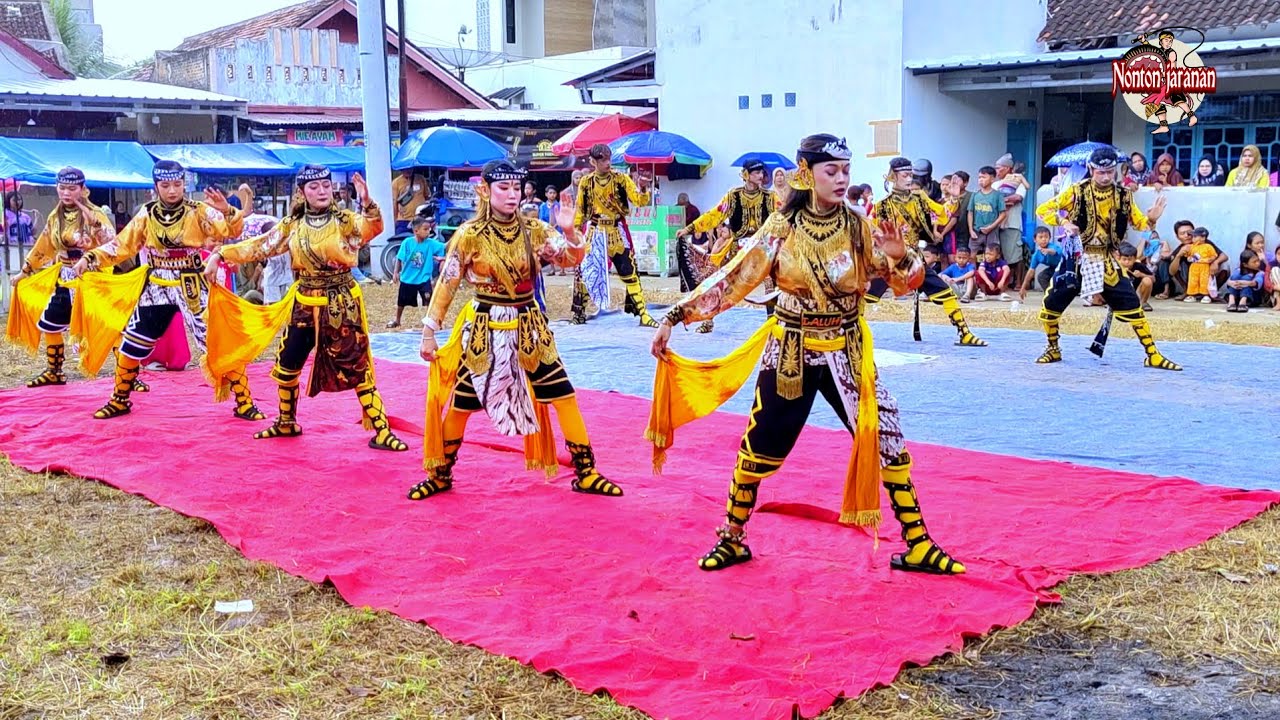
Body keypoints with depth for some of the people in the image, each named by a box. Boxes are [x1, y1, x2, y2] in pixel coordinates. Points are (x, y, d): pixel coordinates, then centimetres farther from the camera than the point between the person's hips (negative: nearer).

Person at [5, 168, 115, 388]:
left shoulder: (94, 214, -12)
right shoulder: (55, 217, 7)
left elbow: (111, 243, -27)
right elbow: (43, 247, 18)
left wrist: (92, 220, -38)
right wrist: (24, 272, 24)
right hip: (65, 280, 6)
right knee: (49, 324, 12)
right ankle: (54, 372, 29)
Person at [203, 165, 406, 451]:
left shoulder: (346, 221, -8)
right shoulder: (292, 225, 3)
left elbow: (373, 227, -27)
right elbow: (260, 246, 9)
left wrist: (367, 203, -46)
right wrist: (221, 254, 5)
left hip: (341, 305, -4)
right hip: (304, 304, 5)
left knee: (357, 367, -5)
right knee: (286, 366, 13)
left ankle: (381, 433, -1)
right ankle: (286, 423, 35)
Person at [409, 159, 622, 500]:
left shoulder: (533, 229, -1)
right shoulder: (469, 235, -8)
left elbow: (572, 258, -11)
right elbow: (446, 284, -4)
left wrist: (570, 232, -32)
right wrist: (429, 331, -4)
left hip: (529, 326, 3)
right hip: (485, 328, -2)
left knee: (564, 397, -1)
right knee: (460, 405, 6)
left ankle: (586, 474, 9)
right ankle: (440, 475, 25)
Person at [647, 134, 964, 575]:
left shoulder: (859, 227, -4)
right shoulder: (781, 229, -6)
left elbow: (905, 282, -5)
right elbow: (732, 279, -5)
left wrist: (901, 257, -28)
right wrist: (675, 316, -11)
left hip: (847, 355, 1)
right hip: (790, 354, -1)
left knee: (886, 440, -2)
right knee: (759, 448, 7)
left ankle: (918, 545, 10)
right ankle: (732, 540, 25)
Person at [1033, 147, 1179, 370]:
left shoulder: (1123, 196, 2)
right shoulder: (1077, 192, -7)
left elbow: (1140, 224, 6)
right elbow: (1043, 210, -7)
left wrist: (1151, 219, -16)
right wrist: (1063, 222, -23)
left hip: (1107, 261, 1)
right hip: (1077, 258, -1)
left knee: (1132, 305, -5)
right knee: (1051, 304, -4)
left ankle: (1152, 355, 4)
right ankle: (1053, 349, 19)